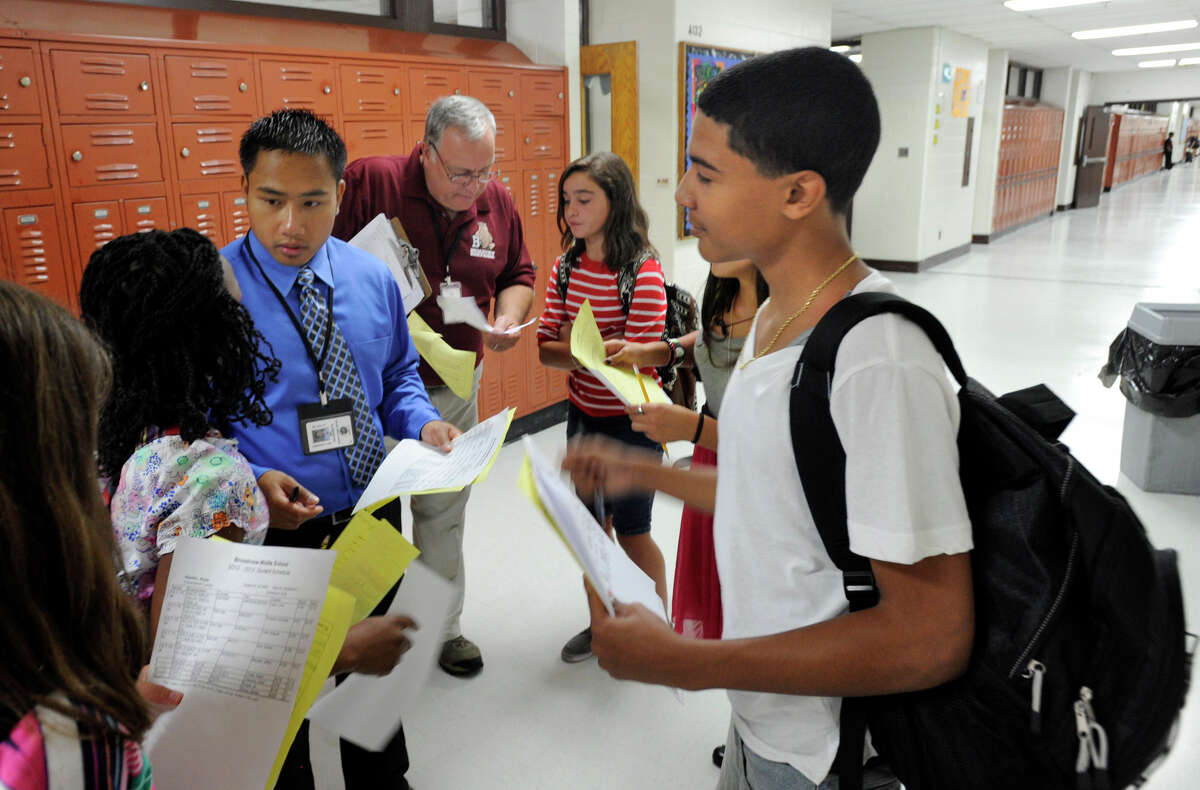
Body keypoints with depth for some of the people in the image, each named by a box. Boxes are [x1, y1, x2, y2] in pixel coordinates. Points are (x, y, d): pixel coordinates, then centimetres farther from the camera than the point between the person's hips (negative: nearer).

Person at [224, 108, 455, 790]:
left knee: (375, 665, 27)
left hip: (374, 519, 5)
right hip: (272, 531, -4)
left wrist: (423, 423, -10)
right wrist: (249, 480, -28)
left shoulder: (375, 279, -2)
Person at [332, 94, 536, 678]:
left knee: (444, 515, 18)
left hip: (456, 387, 5)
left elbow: (518, 275, 13)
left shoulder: (495, 199, 1)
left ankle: (443, 626, 37)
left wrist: (508, 318, -7)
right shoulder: (368, 182, -15)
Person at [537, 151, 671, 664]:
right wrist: (600, 350, -22)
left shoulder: (644, 271, -19)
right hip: (582, 414, 6)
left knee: (631, 530, 8)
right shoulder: (567, 266, -1)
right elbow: (545, 347, -7)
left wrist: (577, 346, -21)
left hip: (631, 420, -6)